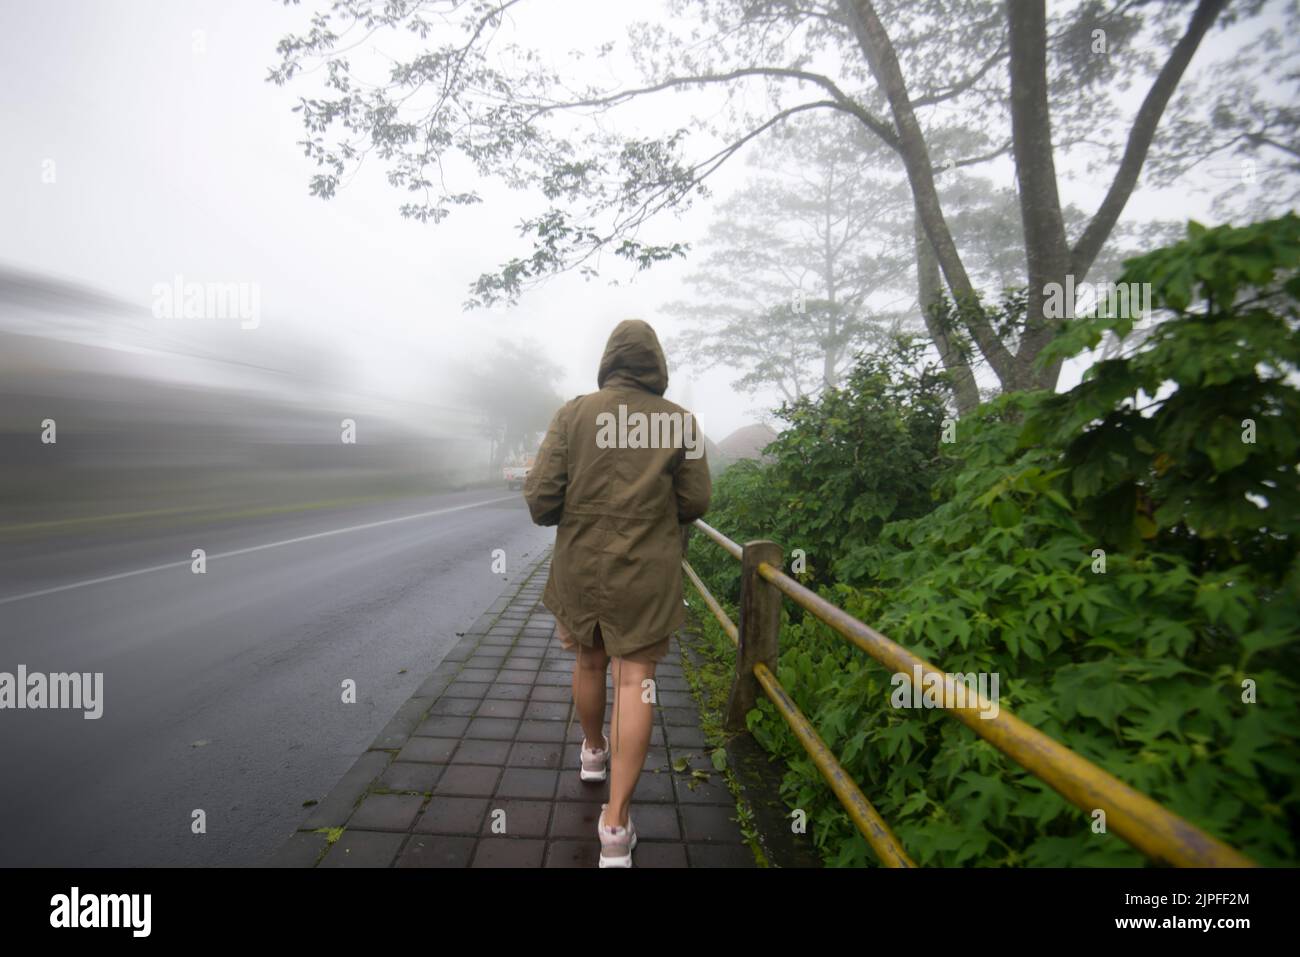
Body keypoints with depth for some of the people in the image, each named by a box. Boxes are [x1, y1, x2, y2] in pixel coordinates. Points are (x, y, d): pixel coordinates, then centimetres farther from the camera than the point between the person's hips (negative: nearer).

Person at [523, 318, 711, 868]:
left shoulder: (574, 413, -6)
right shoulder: (680, 421, -6)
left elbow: (540, 496, -10)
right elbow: (695, 503, -2)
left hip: (581, 565, 2)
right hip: (648, 572, -1)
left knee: (589, 662, 22)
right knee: (636, 680, 6)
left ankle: (593, 753, 46)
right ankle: (616, 822, 5)